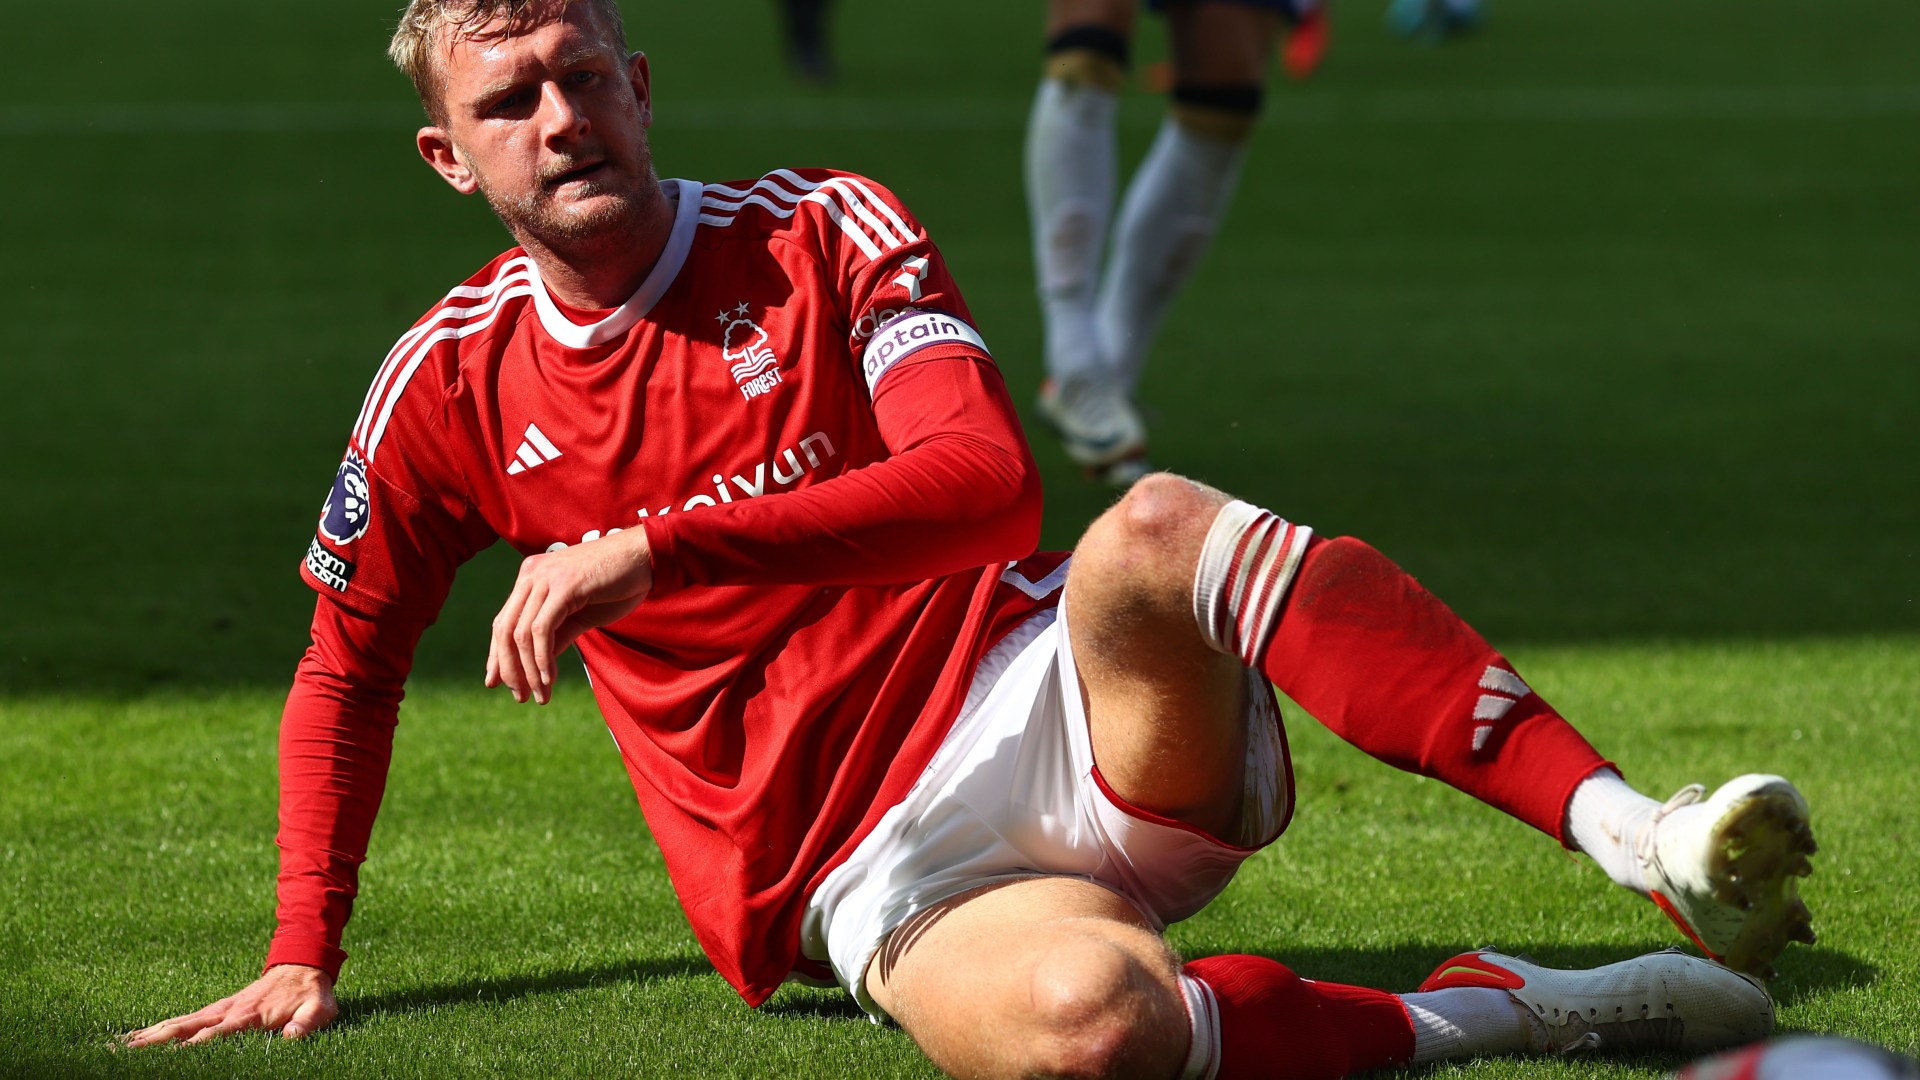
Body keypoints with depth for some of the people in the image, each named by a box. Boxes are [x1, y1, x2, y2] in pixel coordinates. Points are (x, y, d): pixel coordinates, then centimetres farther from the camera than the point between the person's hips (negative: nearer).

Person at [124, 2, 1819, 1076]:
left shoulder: (825, 235, 2)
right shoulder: (451, 386, 7)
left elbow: (988, 480, -14)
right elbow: (348, 672, 22)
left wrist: (660, 543, -21)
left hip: (1077, 731, 0)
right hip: (881, 883, 0)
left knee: (1154, 533, -37)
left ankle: (1636, 833, -41)